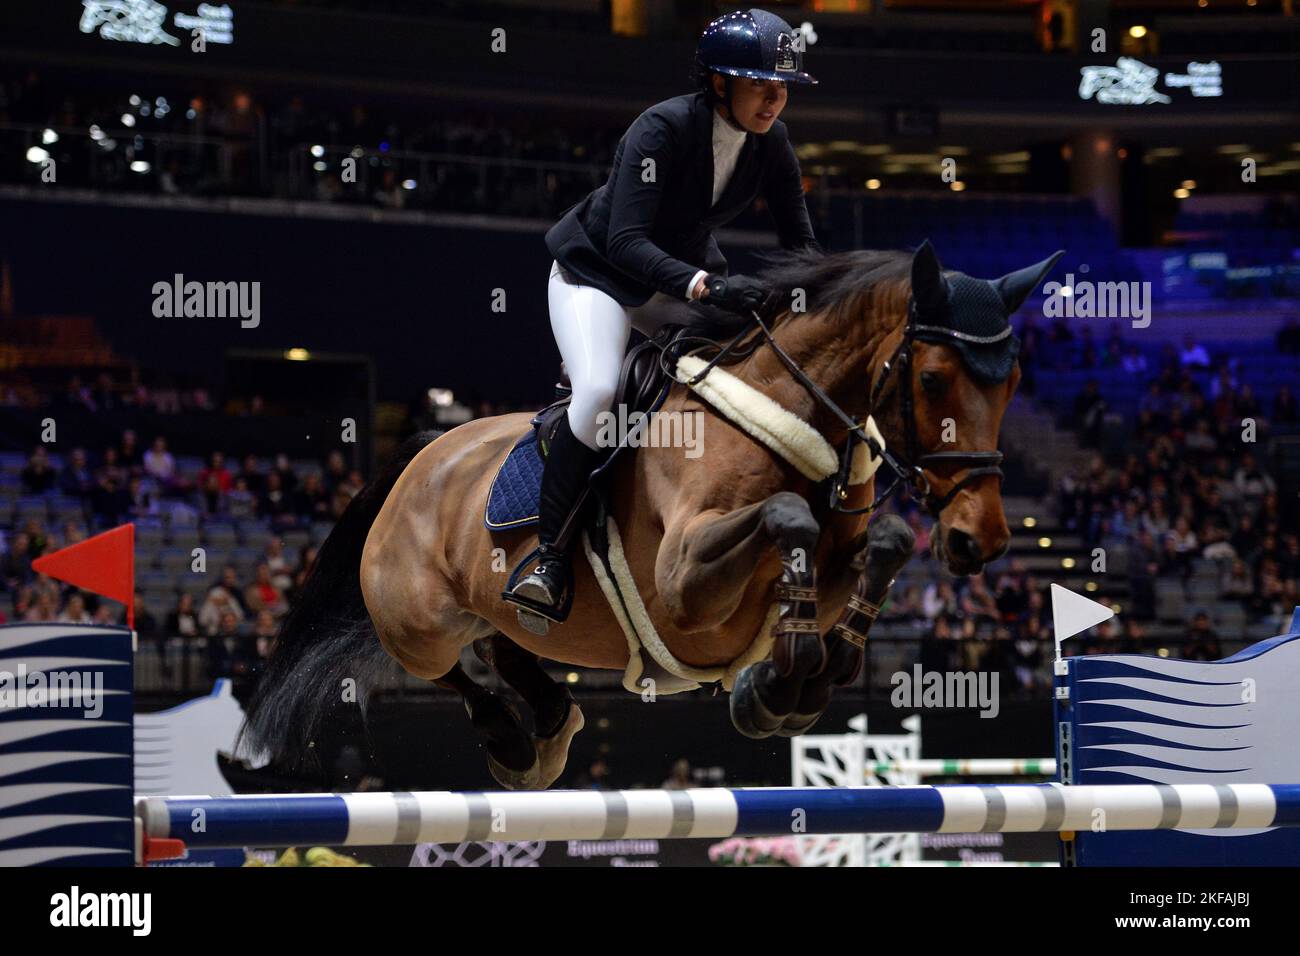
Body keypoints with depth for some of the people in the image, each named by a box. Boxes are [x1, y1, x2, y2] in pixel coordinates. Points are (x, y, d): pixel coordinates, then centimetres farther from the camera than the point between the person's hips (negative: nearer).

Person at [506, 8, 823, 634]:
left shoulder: (770, 142, -10)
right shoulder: (663, 129, -29)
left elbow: (800, 241, -2)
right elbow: (625, 241, -36)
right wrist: (703, 285, -50)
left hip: (685, 274, 7)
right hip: (597, 271, -7)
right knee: (598, 390, -31)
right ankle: (549, 555, -23)